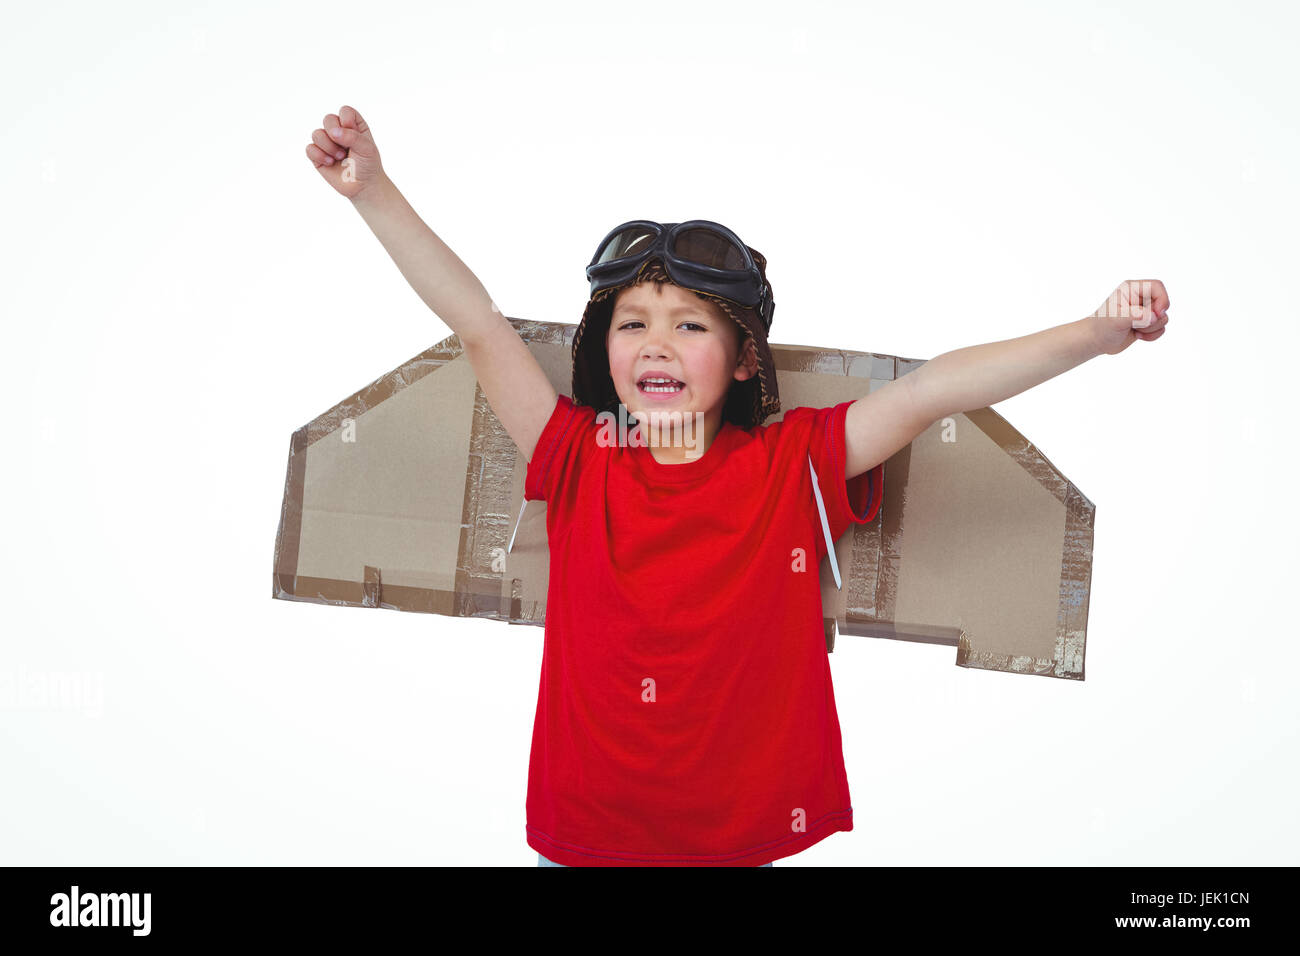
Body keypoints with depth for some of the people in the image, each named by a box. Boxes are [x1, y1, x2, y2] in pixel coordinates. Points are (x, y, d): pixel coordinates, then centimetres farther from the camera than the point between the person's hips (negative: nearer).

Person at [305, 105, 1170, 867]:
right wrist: (374, 190, -11)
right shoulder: (579, 461, -3)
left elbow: (928, 393, -11)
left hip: (759, 835, 0)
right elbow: (480, 327, -7)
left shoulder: (794, 465, -4)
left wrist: (1095, 333, -18)